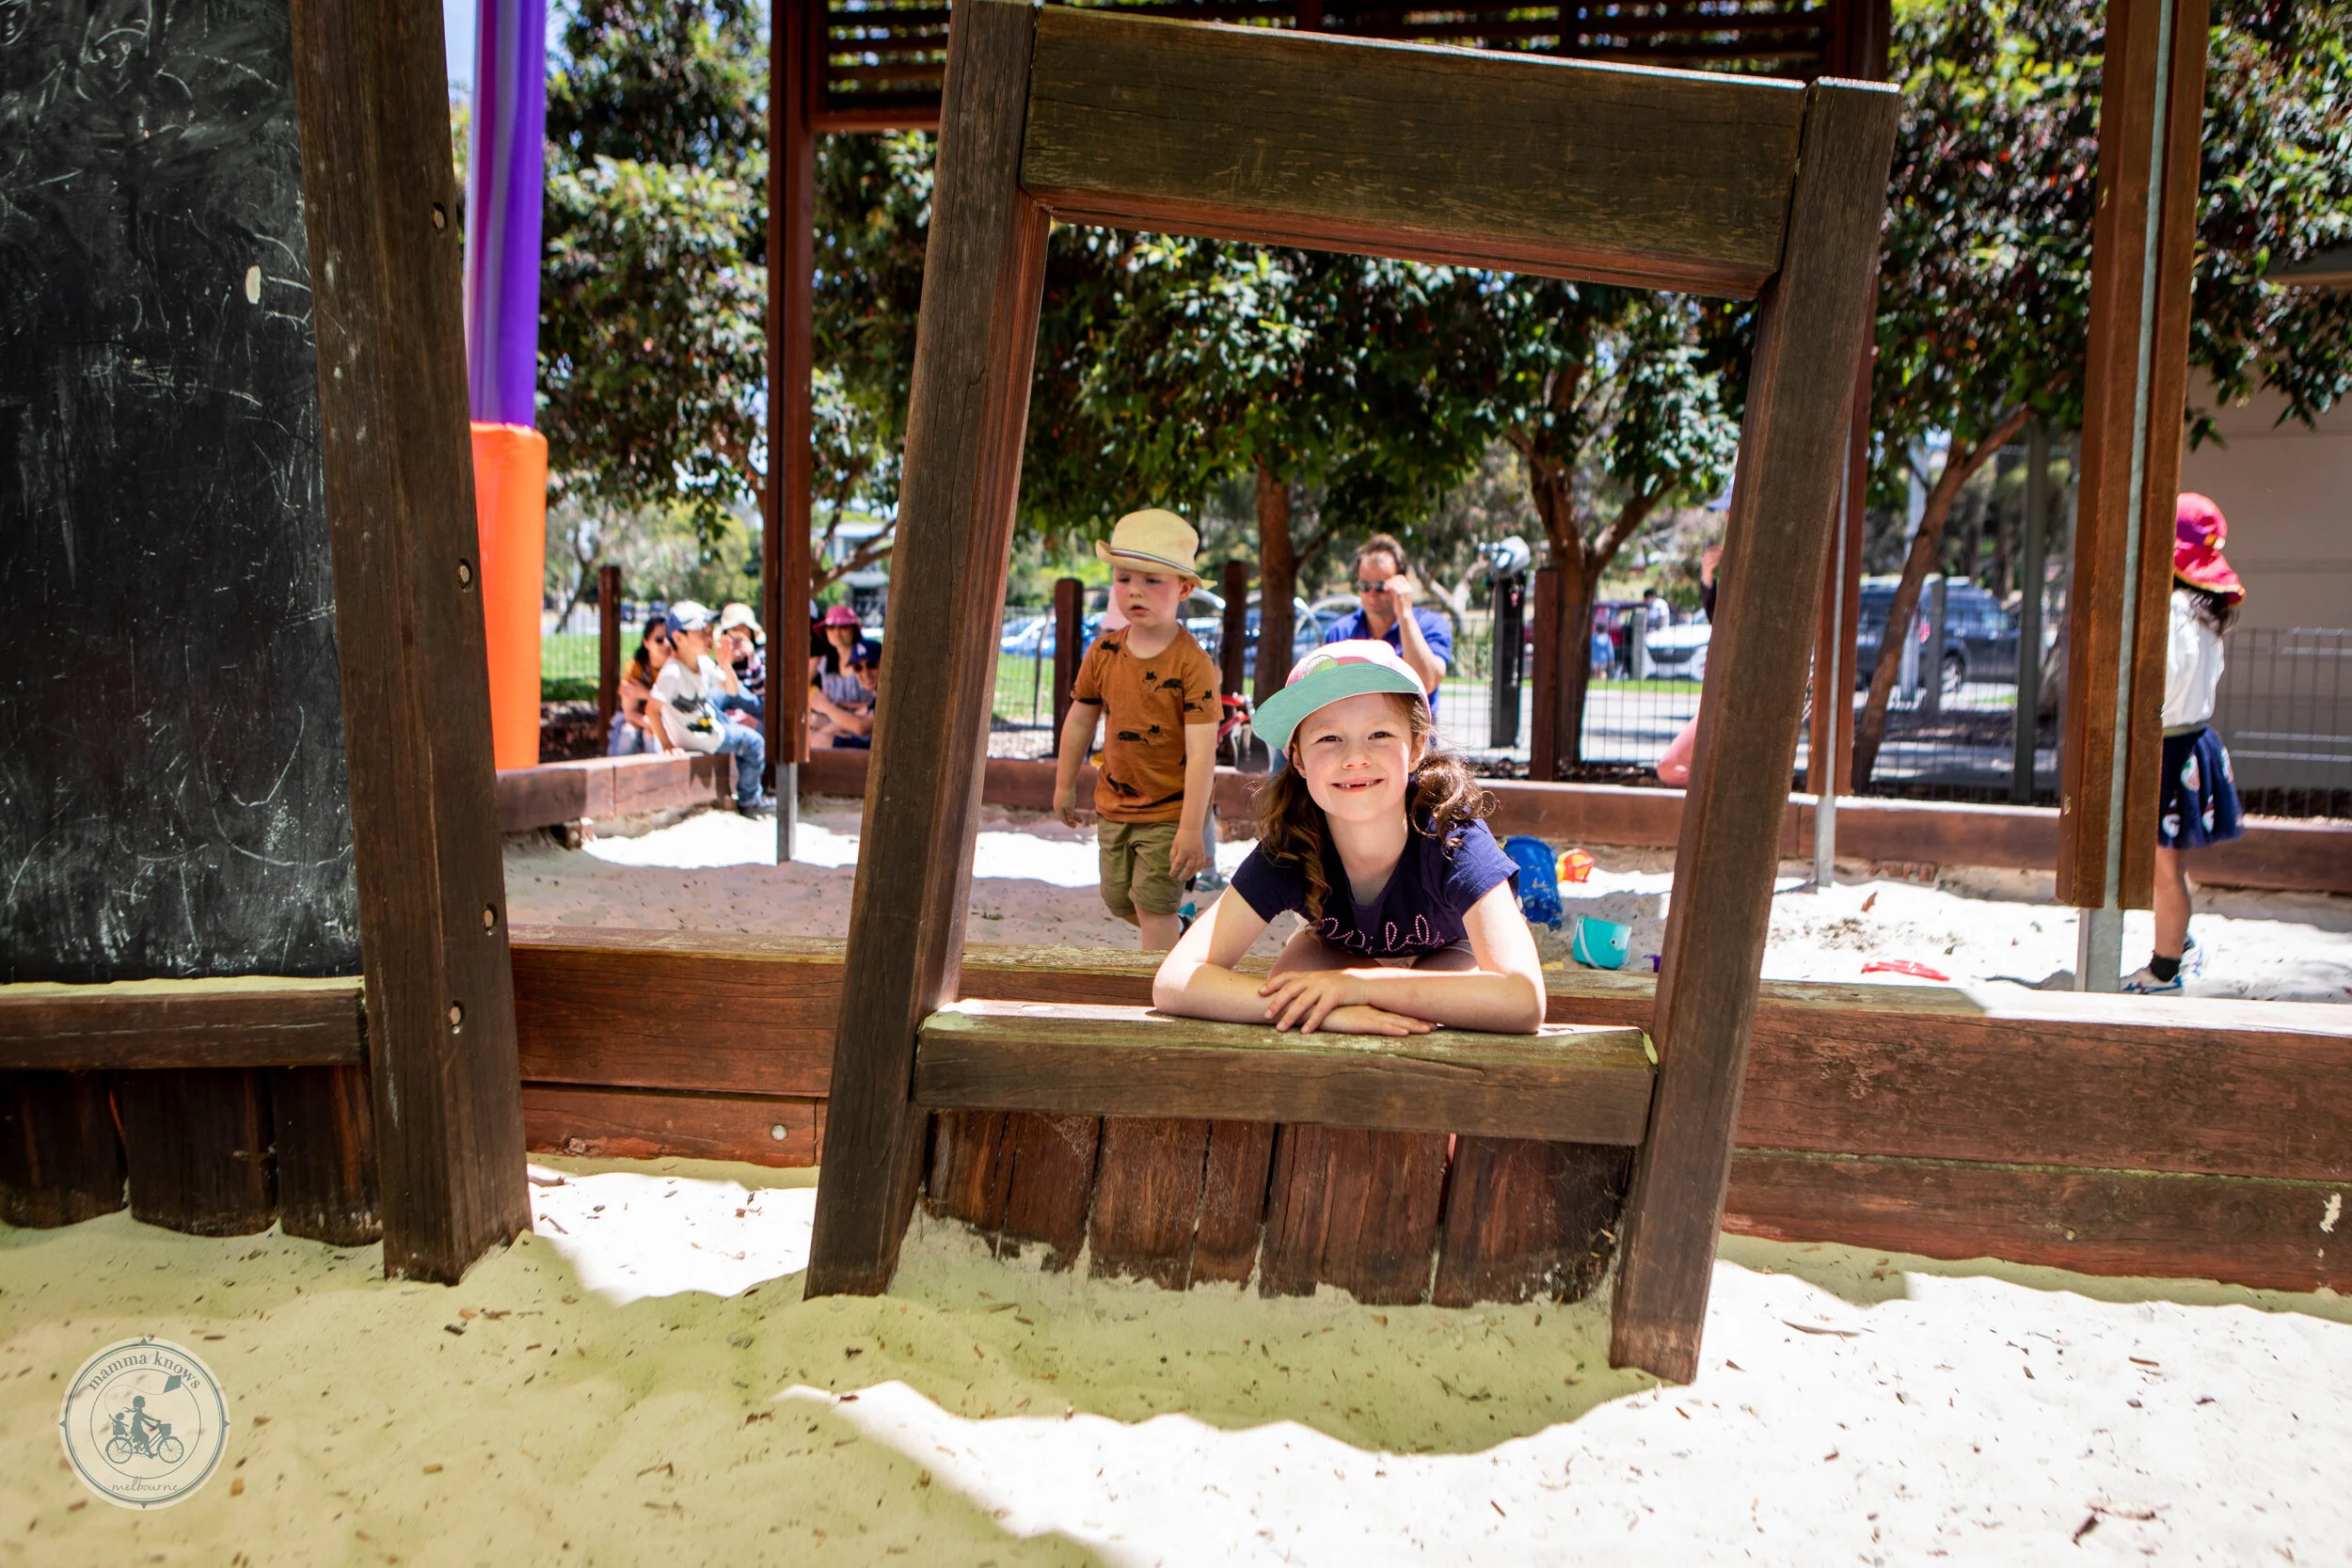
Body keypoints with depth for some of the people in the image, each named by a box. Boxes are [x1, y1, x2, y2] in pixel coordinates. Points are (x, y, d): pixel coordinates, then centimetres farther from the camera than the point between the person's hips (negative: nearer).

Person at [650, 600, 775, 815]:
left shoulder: (703, 662, -12)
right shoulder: (672, 673, -36)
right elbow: (652, 709, -36)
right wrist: (667, 745, -30)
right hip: (696, 739, -7)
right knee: (754, 743, 3)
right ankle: (749, 801, 23)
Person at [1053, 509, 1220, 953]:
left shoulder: (1192, 664, -20)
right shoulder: (1103, 652, -3)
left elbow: (1201, 752, -23)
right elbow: (1080, 720, 11)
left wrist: (1191, 828, -25)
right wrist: (1065, 786, 17)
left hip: (1170, 812, -6)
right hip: (1115, 804, 6)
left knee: (1152, 905, -4)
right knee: (1118, 899, 18)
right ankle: (1178, 931, 45)